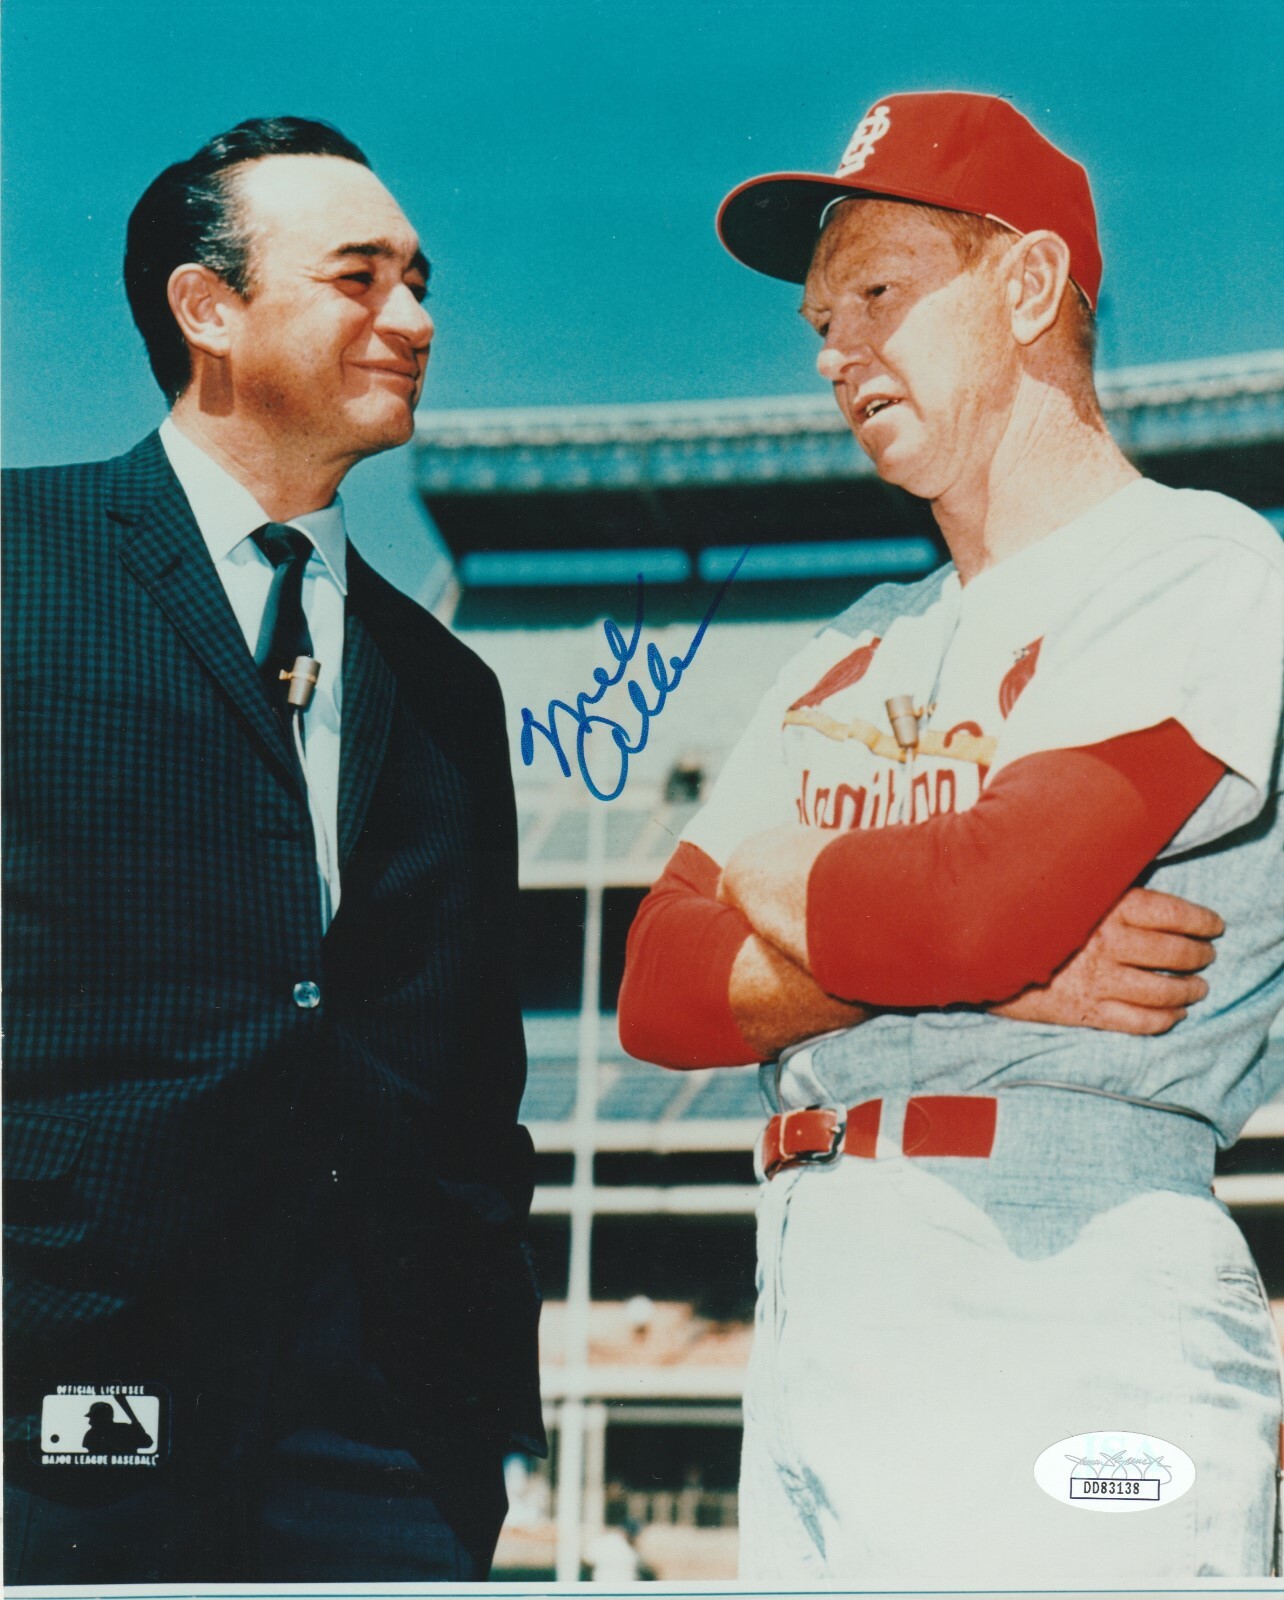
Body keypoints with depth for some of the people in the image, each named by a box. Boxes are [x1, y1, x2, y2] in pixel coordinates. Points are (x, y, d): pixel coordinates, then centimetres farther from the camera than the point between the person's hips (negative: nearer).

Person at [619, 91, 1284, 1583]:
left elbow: (979, 907, -17)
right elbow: (660, 993, 9)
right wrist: (987, 965, -7)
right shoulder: (846, 659, 20)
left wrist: (773, 885, 4)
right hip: (806, 1338, 7)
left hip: (1061, 1350, -6)